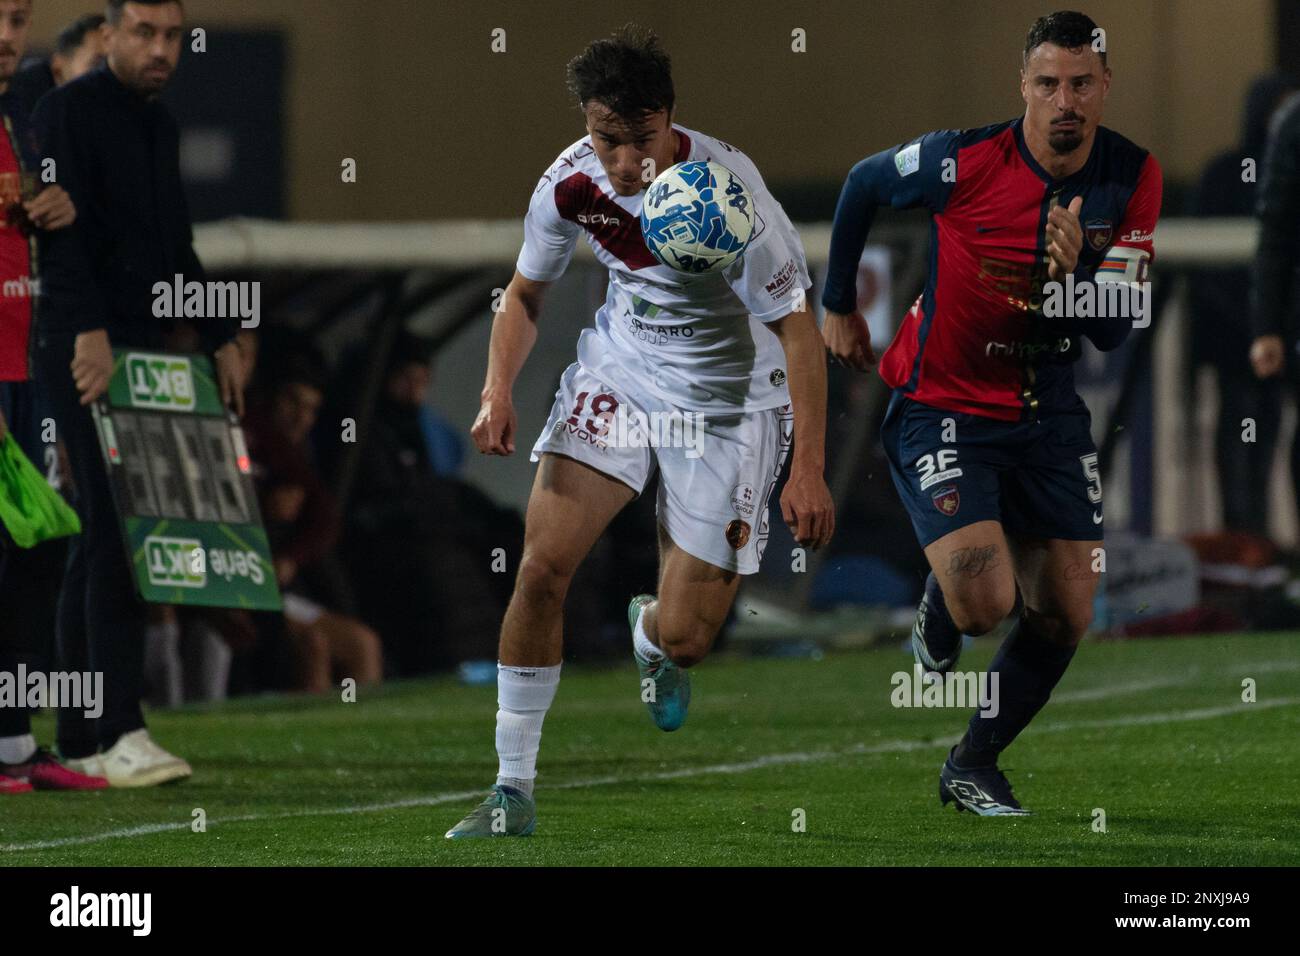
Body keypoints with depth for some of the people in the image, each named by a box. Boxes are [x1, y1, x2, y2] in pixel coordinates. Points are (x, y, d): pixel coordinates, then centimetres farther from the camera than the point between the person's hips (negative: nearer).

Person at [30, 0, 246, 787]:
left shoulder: (161, 127, 19)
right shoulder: (70, 111, -7)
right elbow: (63, 229, -17)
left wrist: (222, 338, 20)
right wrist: (88, 331, -26)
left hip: (147, 352, 9)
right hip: (86, 355, -9)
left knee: (105, 541, 8)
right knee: (118, 535, -16)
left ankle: (81, 742, 10)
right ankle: (120, 732, -20)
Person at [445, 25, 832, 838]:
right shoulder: (572, 184, -14)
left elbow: (796, 323, -20)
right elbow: (527, 291, 5)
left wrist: (809, 468, -23)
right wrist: (499, 391, -13)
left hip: (730, 398, -3)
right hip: (620, 370, 3)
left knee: (684, 639, -4)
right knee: (542, 565, -15)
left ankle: (649, 635, 37)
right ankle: (513, 791, -5)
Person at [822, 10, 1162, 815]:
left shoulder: (1133, 180, -9)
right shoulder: (964, 161, -18)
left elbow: (1115, 331, -11)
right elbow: (863, 185, 3)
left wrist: (1076, 269, -32)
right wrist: (838, 307, 12)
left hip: (1049, 410, 4)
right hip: (944, 408, -4)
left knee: (1065, 616, 2)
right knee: (986, 601, -20)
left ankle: (975, 766, 23)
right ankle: (936, 616, 18)